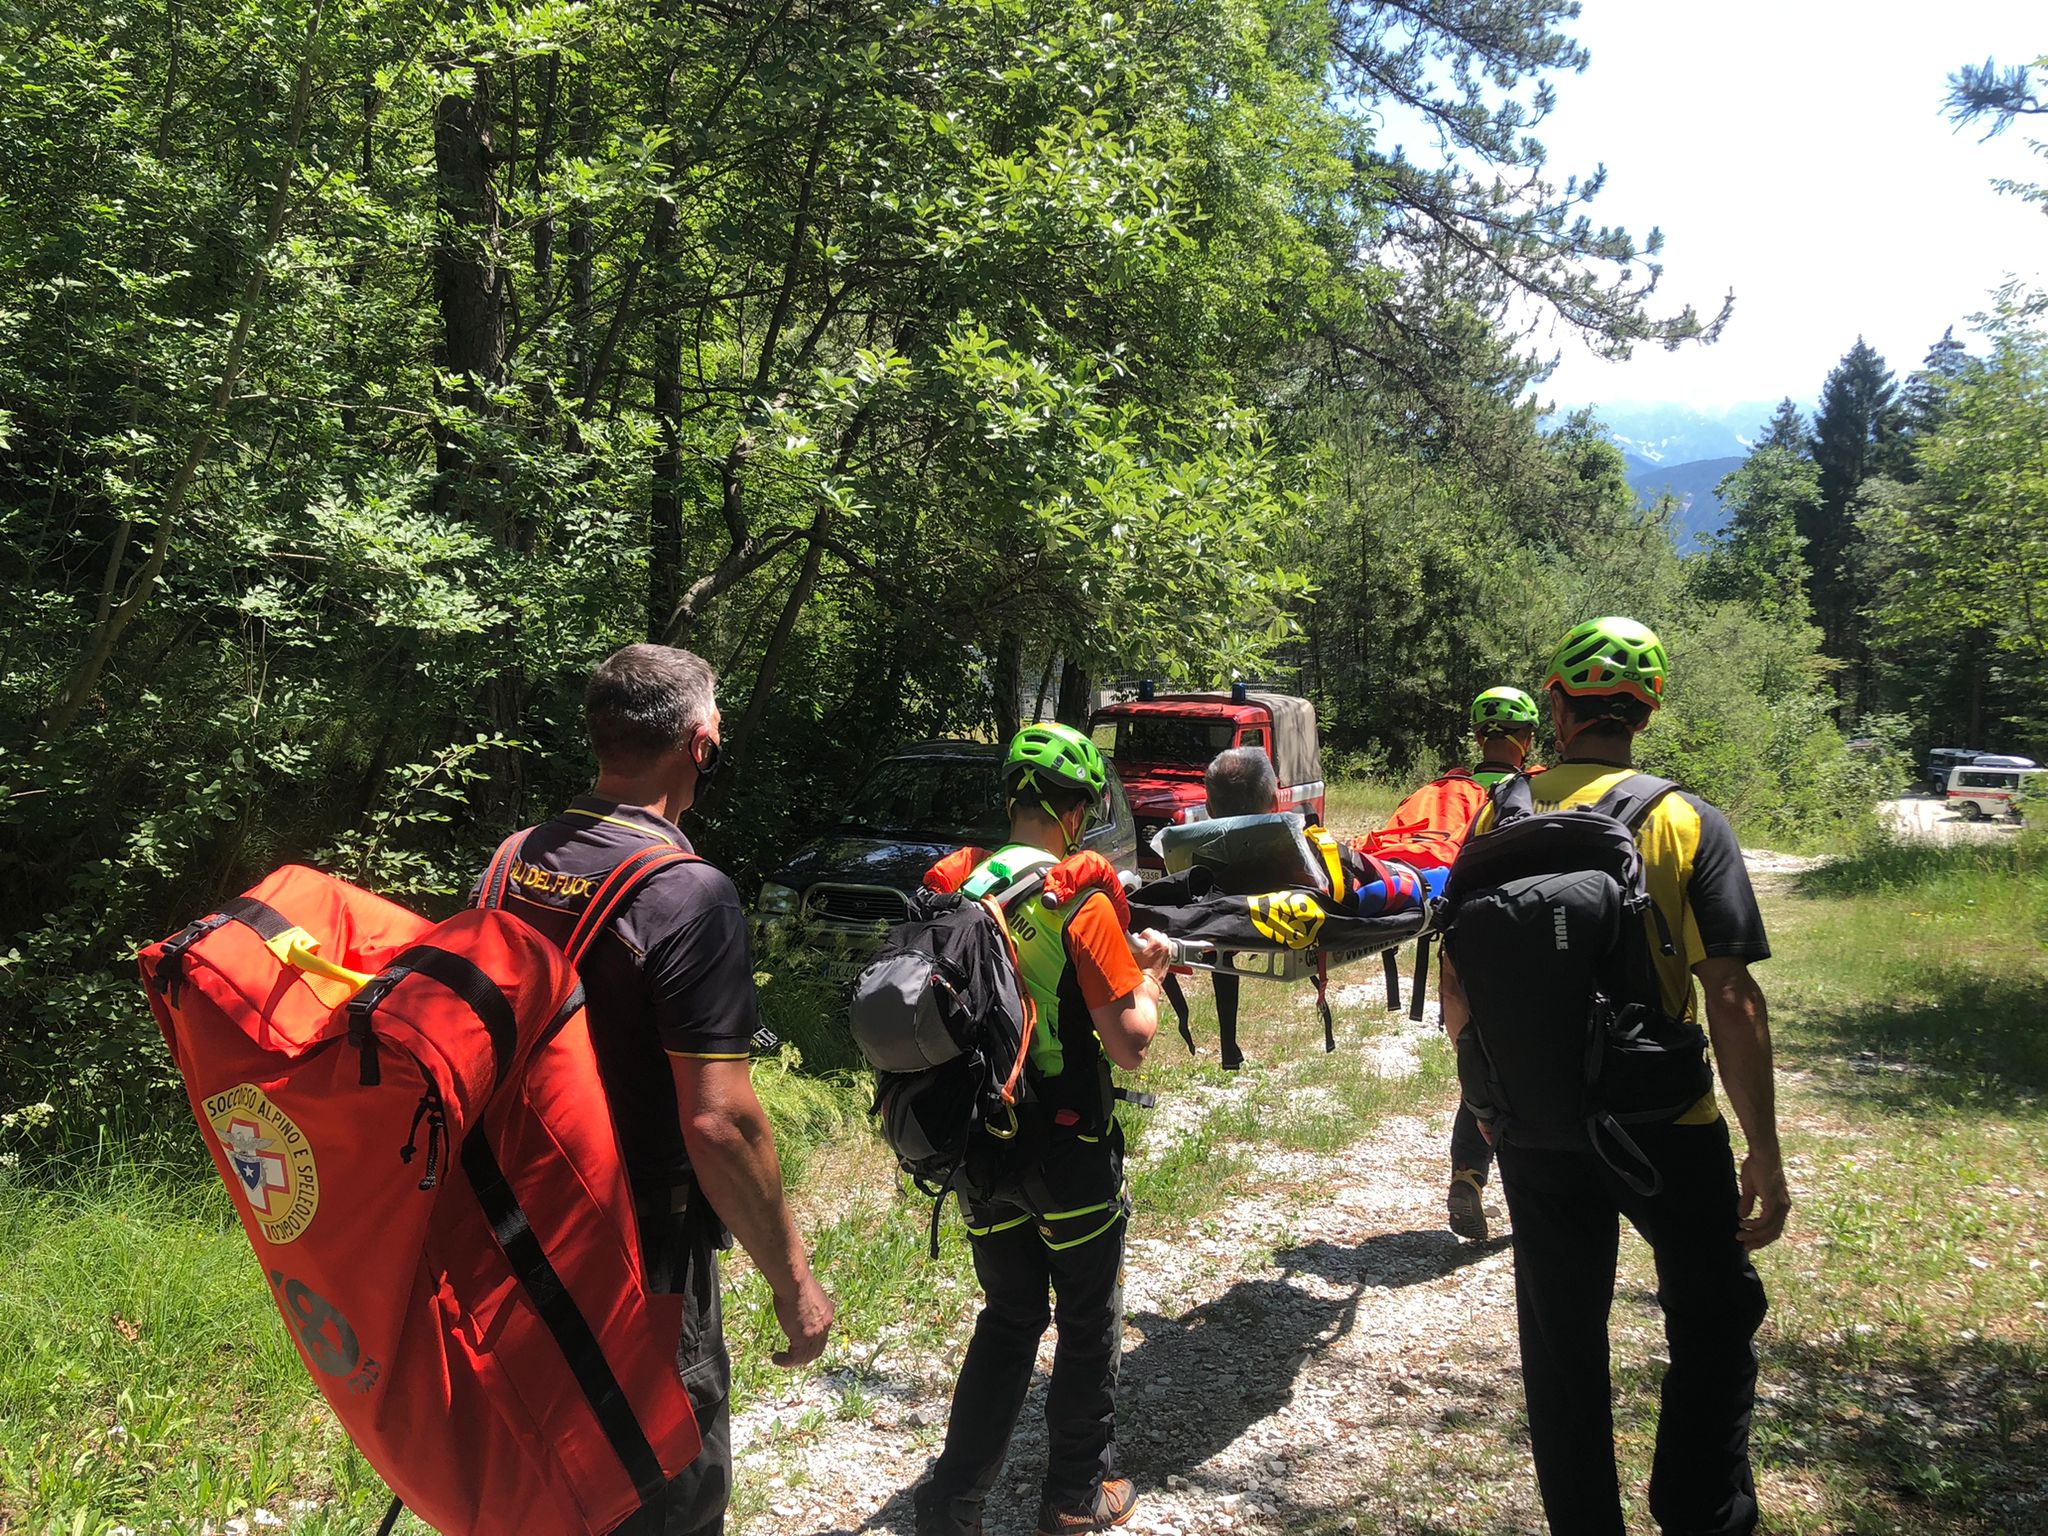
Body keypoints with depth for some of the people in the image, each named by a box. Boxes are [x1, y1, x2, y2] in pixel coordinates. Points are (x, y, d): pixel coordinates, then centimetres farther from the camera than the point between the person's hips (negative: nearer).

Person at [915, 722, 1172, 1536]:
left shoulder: (958, 891, -2)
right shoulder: (1083, 904, -18)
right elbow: (1130, 1046, -17)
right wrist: (1148, 974, 1)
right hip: (1069, 1152, -5)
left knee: (1007, 1319, 21)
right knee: (1088, 1326, 16)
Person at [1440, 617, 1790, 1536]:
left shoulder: (1499, 822, -2)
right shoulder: (1686, 823, -10)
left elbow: (1457, 991, 2)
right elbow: (1733, 1001, -14)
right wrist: (1765, 1156, -6)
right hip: (1665, 1127, -2)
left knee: (1561, 1346, 17)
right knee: (1715, 1321, 21)